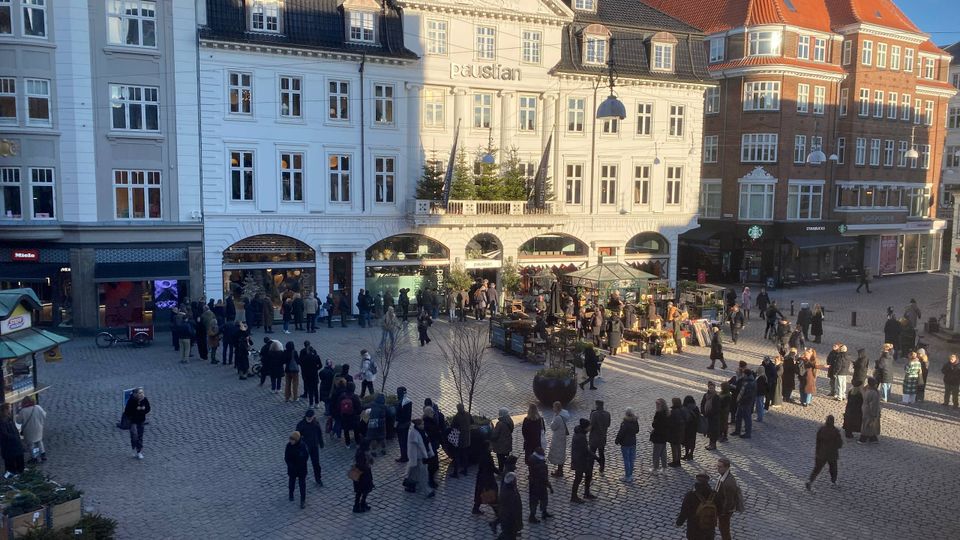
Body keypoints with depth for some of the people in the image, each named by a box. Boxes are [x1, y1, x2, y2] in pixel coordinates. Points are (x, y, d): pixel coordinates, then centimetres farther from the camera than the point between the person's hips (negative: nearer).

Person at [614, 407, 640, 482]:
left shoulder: (624, 423, -22)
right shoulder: (635, 422, -2)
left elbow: (620, 433, -18)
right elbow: (637, 430, 13)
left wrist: (616, 441, -5)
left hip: (625, 444, -6)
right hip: (633, 443, 7)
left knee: (626, 460, 2)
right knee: (631, 460, 15)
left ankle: (627, 477, 7)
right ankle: (630, 475, 23)